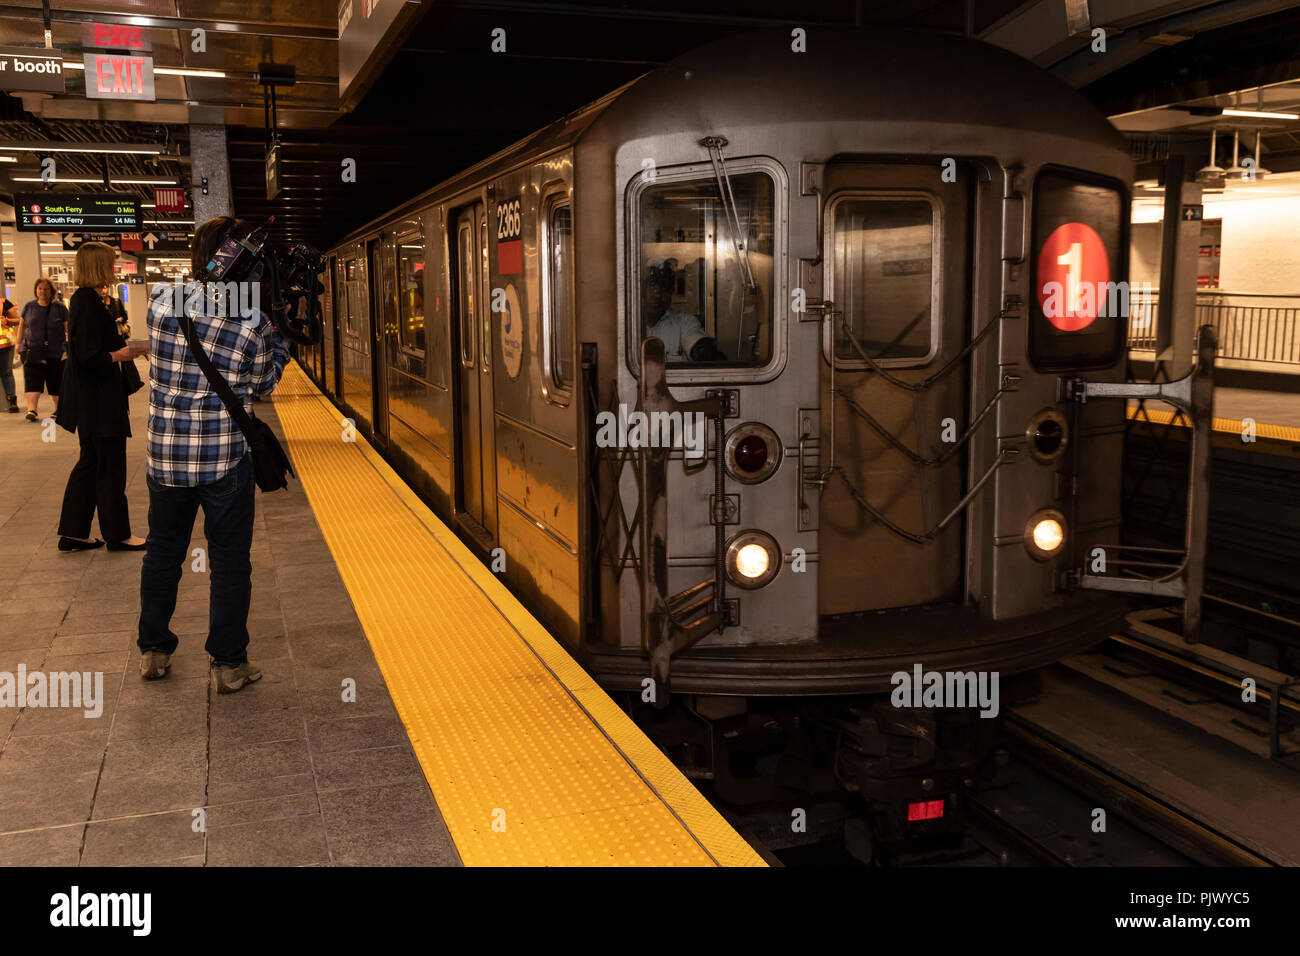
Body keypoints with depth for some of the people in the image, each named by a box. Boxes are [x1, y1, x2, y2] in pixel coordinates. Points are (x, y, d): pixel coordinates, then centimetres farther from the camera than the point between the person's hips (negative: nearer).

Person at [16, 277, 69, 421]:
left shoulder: (60, 308, 0)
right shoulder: (29, 307, 7)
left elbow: (69, 328, -1)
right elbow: (22, 325, 17)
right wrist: (19, 344, 15)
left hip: (55, 354, -1)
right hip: (32, 352, 1)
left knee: (56, 383, 7)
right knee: (32, 380, -12)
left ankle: (58, 409, 24)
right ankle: (32, 409, -19)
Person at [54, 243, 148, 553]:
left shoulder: (83, 299, 12)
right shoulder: (88, 303, -19)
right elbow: (87, 356, -23)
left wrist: (120, 349, 21)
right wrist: (119, 355, -30)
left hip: (90, 399, 11)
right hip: (99, 399, -10)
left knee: (90, 463, 15)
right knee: (111, 466, 0)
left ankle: (73, 533, 21)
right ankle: (117, 535, 11)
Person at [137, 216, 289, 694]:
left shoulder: (161, 301, -5)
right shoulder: (253, 322, -12)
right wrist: (280, 334, 8)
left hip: (164, 453, 3)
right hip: (225, 456, -3)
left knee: (163, 551, 18)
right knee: (230, 560, 7)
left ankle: (153, 650, 30)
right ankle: (228, 664, 12)